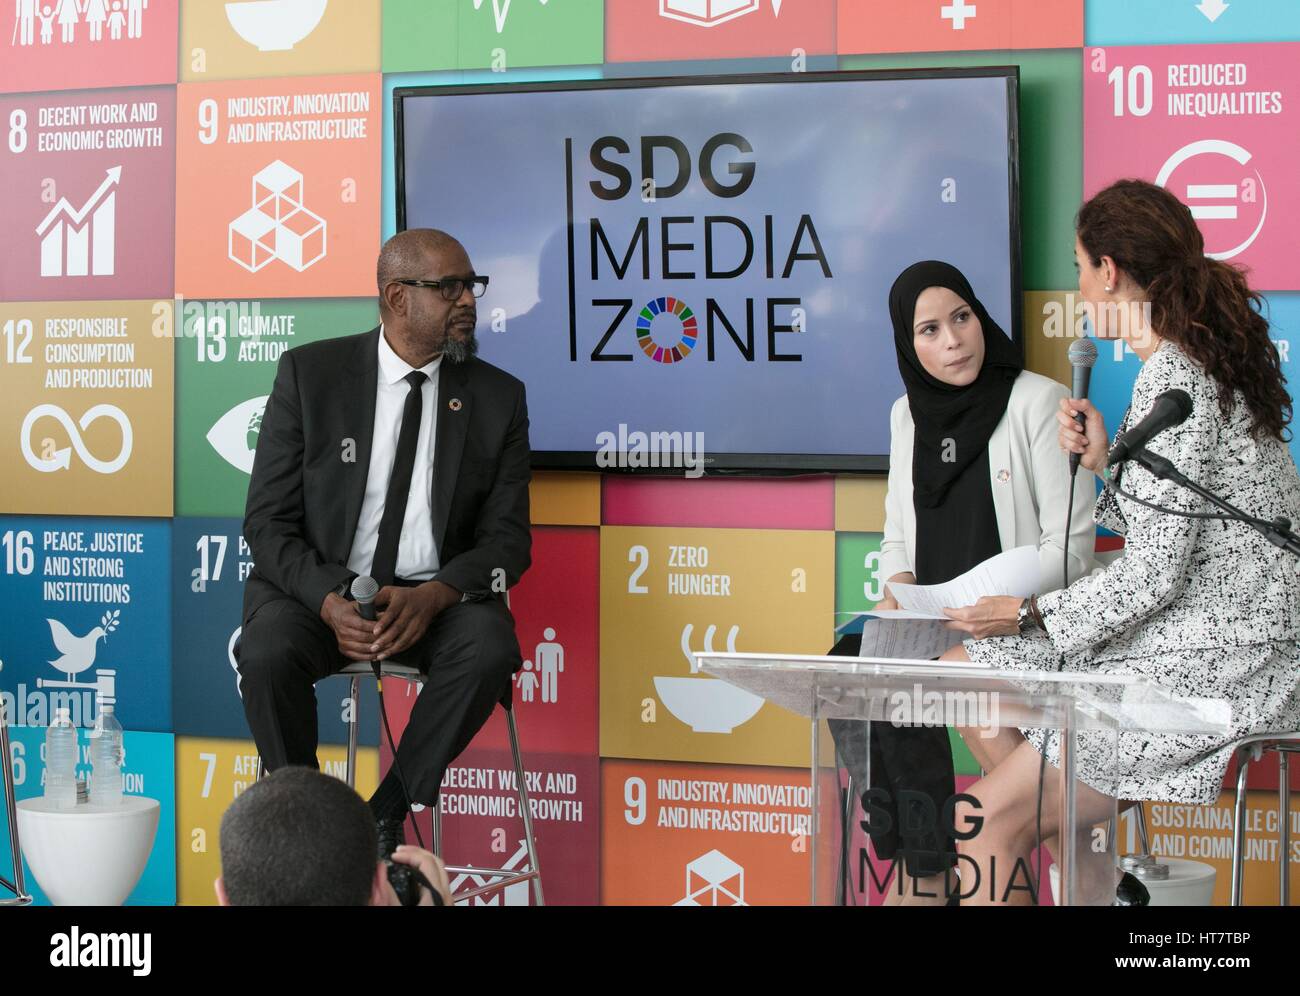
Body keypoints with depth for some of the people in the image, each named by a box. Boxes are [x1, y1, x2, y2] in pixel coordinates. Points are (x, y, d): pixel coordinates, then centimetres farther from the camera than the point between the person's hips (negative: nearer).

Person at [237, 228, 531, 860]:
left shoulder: (497, 398, 4)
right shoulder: (309, 373, -1)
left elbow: (507, 538, 2)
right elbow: (268, 521, -2)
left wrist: (433, 595, -20)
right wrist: (330, 601, -21)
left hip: (435, 597, 1)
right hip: (317, 587, -1)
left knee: (490, 648, -31)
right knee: (269, 653, -32)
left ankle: (386, 816, -14)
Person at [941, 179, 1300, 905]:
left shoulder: (1172, 378, -19)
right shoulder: (1201, 358, 11)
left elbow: (1153, 573, -20)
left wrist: (1030, 615, -8)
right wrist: (1102, 467, 1)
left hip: (1226, 659, -10)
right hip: (1191, 634, 10)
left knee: (983, 821, -12)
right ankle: (1076, 863, 14)